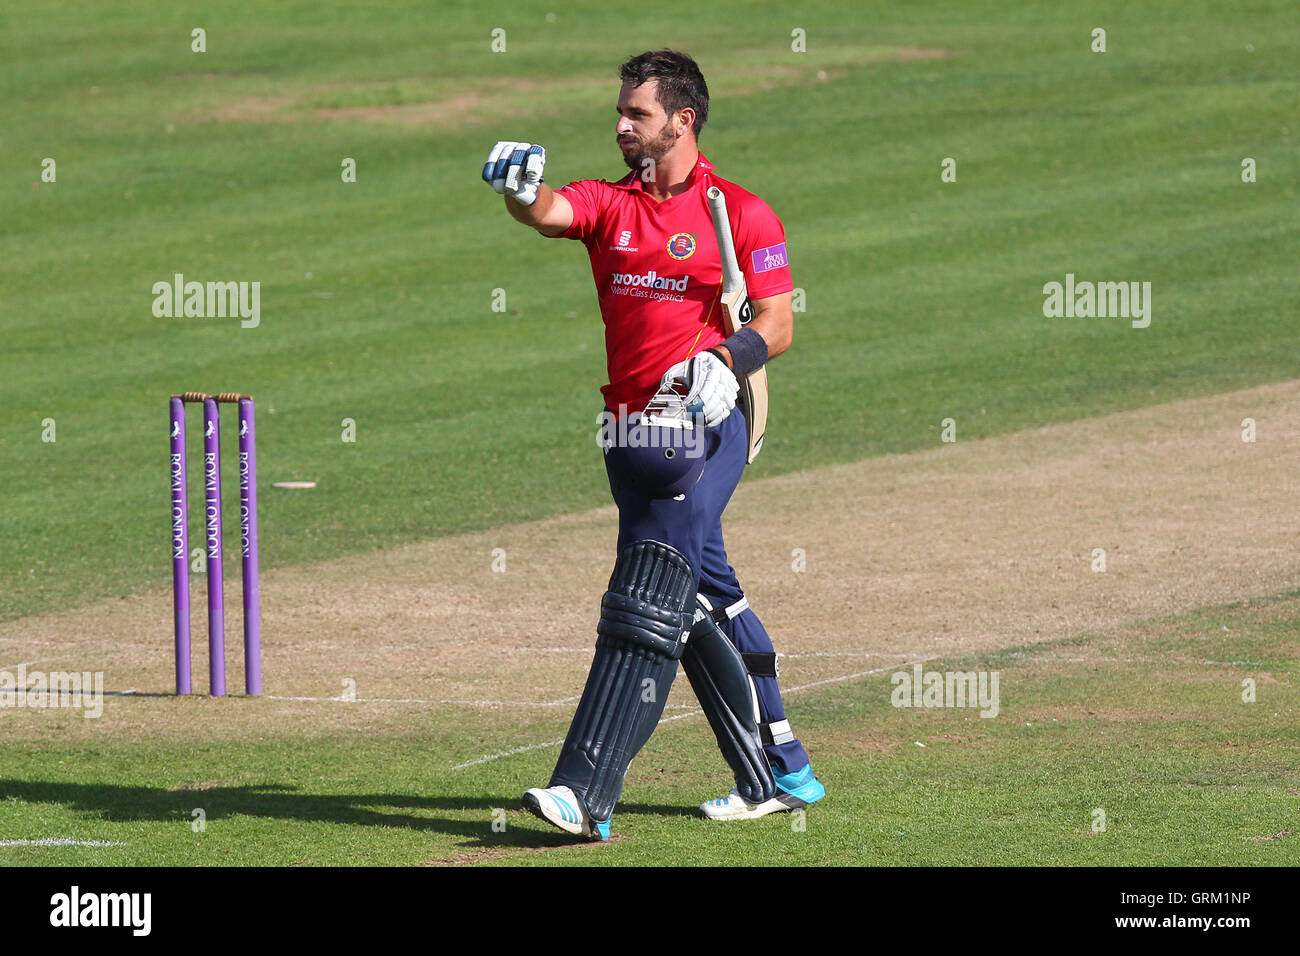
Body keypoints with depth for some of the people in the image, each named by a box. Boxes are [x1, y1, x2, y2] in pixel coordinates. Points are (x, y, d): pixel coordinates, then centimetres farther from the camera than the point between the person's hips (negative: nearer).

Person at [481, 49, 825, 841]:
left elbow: (777, 325, -5)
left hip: (703, 432, -6)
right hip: (633, 439, 6)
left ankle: (588, 795, -23)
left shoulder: (741, 214, -1)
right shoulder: (611, 204, 13)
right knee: (703, 603, 10)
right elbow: (552, 213, -8)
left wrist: (725, 363, -24)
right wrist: (523, 191, -31)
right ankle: (777, 775, 20)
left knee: (647, 600, -14)